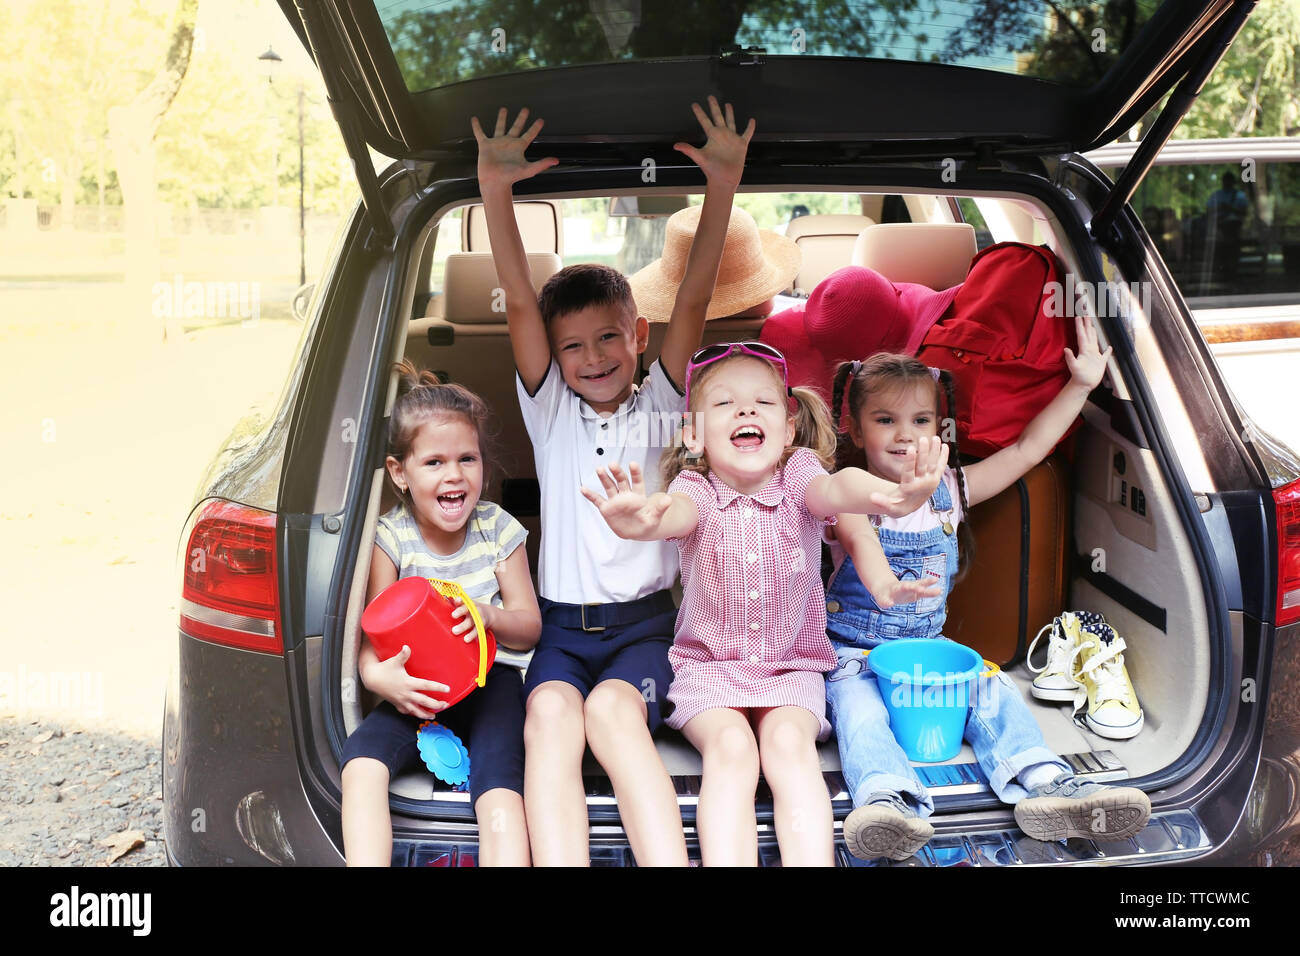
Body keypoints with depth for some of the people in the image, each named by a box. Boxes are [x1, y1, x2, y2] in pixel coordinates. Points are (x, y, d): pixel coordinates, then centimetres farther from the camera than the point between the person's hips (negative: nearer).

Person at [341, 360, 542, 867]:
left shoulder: (498, 530, 0)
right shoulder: (391, 538, -3)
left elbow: (529, 628, 3)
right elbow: (372, 634, -6)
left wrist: (489, 615, -21)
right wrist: (377, 674, -31)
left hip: (490, 679, -1)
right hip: (418, 687, 1)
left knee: (500, 796, -28)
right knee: (361, 762, -29)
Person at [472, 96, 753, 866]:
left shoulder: (662, 402, 9)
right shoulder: (549, 411, 10)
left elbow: (694, 299, -3)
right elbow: (520, 303, -2)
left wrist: (724, 185, -14)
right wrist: (495, 189, -12)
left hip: (644, 622, -1)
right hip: (563, 625, 1)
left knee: (612, 710, -32)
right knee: (551, 715, -30)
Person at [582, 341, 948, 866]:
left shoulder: (798, 475, -5)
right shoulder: (695, 488, -8)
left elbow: (834, 488, -29)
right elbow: (681, 511, -33)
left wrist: (888, 494, -55)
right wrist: (646, 521, -61)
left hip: (792, 668, 1)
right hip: (708, 667, -1)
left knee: (788, 742, -26)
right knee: (731, 747, -26)